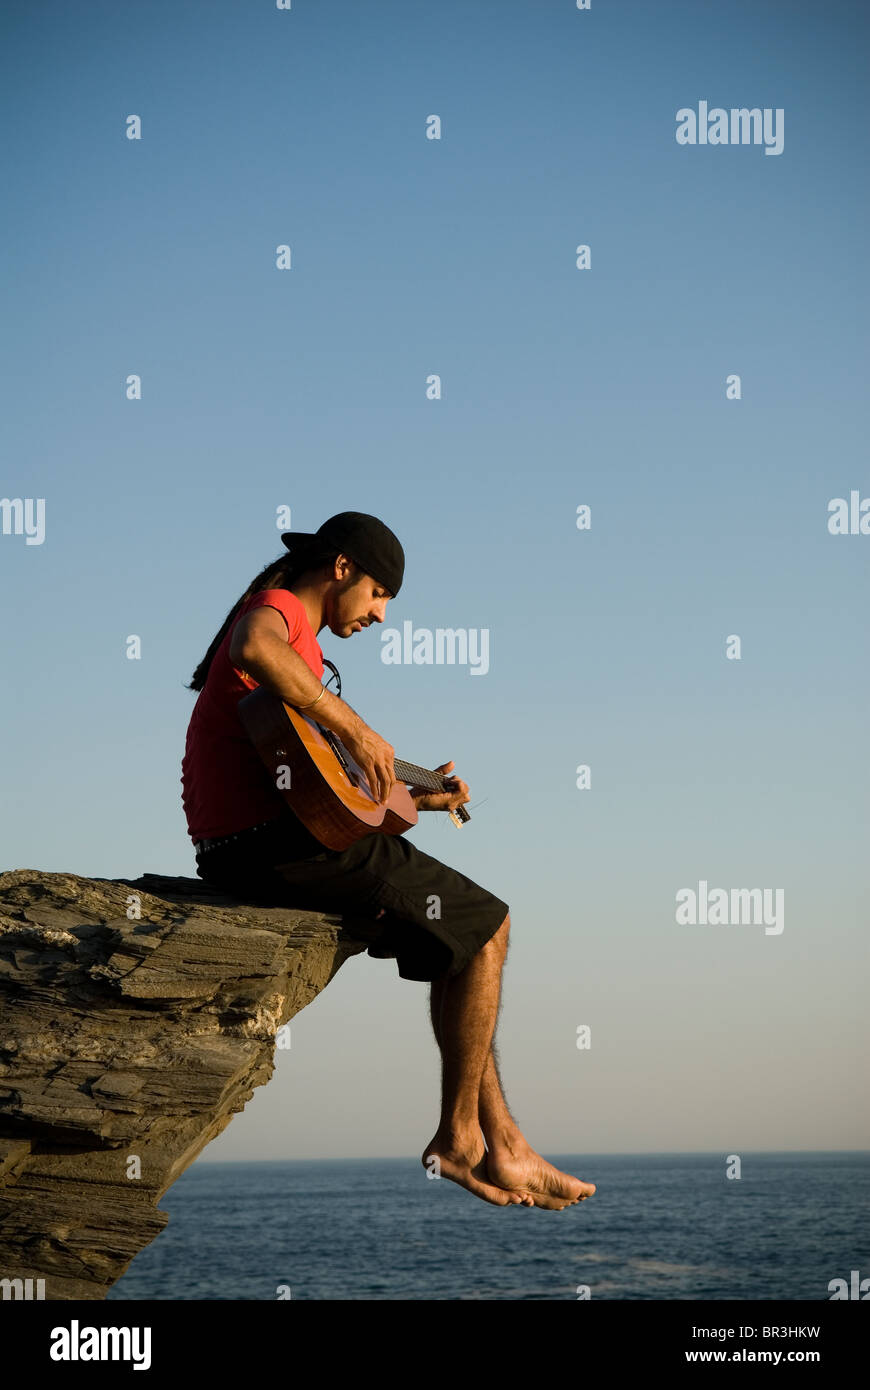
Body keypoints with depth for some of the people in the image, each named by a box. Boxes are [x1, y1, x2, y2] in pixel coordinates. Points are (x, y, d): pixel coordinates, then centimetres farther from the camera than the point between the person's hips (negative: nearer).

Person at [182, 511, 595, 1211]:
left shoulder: (297, 640, 26)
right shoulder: (279, 608, -5)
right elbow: (253, 651, -33)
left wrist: (413, 798, 24)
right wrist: (355, 727, -27)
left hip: (244, 849, 11)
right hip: (276, 843, -11)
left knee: (462, 934, 19)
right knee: (486, 925, -3)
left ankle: (501, 1141, 15)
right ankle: (458, 1136, 3)